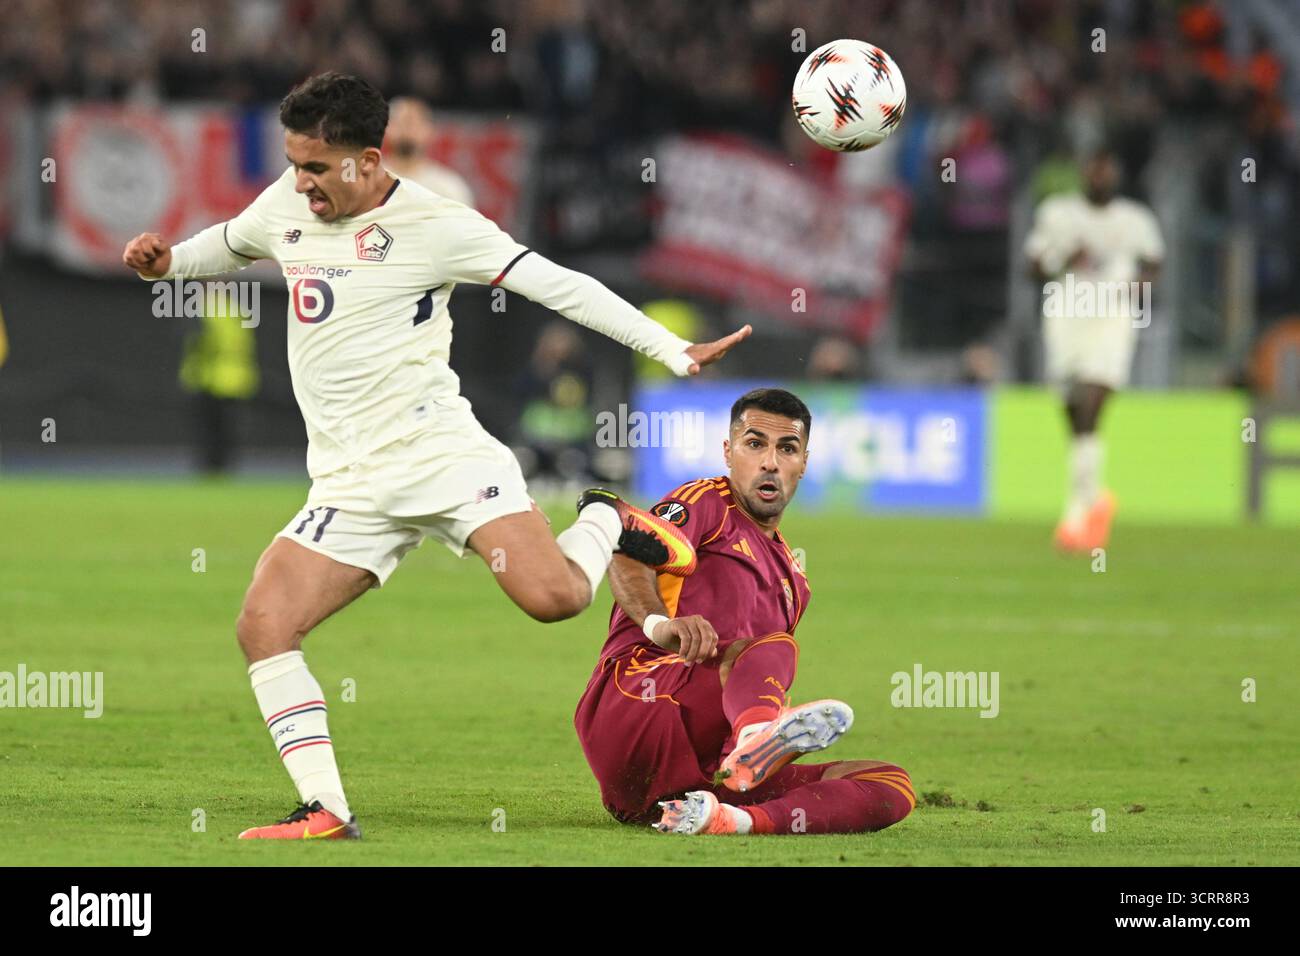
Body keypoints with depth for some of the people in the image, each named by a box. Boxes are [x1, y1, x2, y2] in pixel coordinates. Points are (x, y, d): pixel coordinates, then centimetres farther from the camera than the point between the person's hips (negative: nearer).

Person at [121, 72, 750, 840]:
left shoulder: (433, 224, -8)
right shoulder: (286, 206, 10)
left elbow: (557, 285, -8)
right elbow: (230, 246, 33)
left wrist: (676, 352, -12)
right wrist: (164, 263, 11)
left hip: (441, 452, -5)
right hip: (350, 485, 5)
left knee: (552, 595, -24)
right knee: (264, 626, -14)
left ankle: (607, 524, 12)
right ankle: (325, 811, -7)